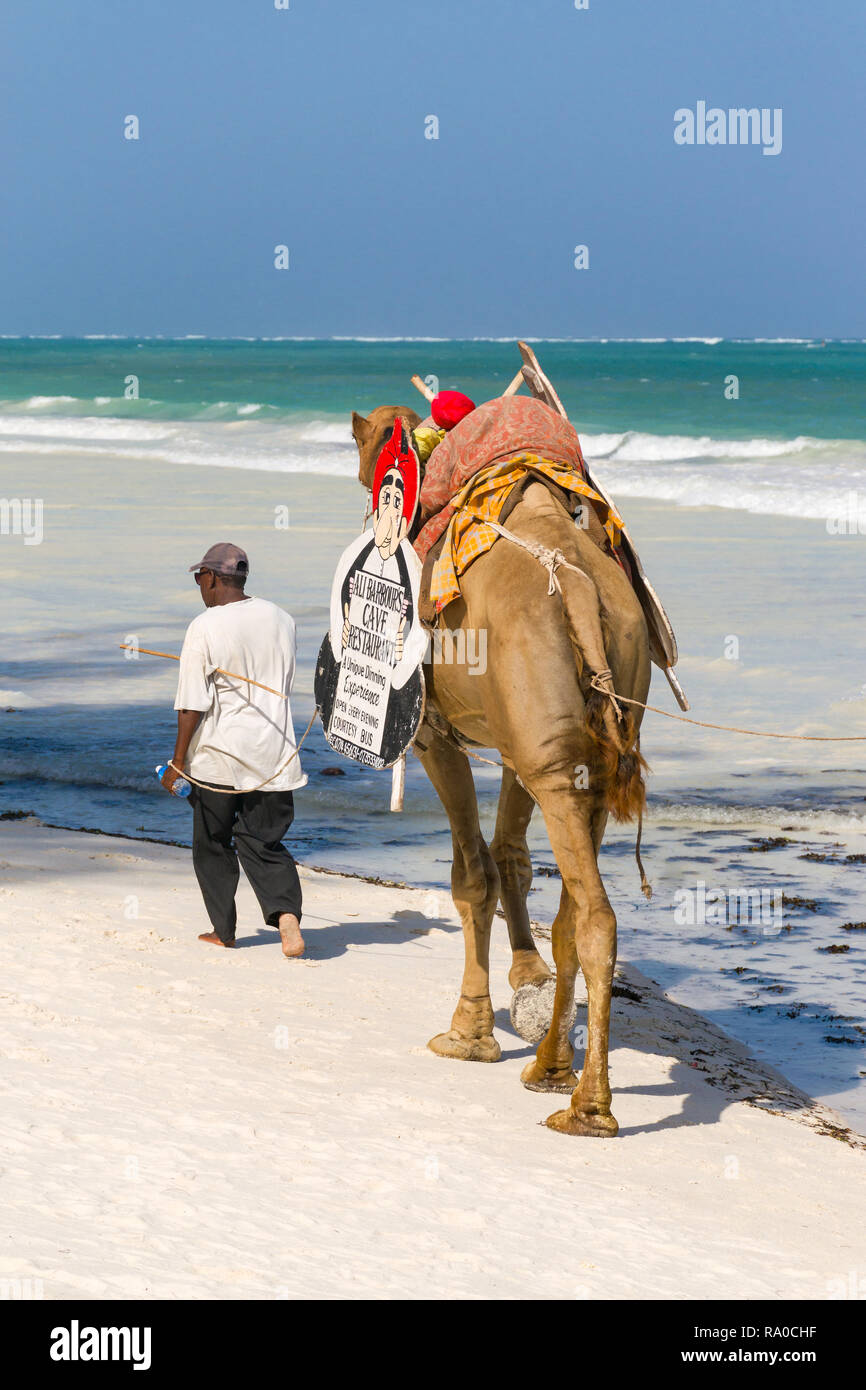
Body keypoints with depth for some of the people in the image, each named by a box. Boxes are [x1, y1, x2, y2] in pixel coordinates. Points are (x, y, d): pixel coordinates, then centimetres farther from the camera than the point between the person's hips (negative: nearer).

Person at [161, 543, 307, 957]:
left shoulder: (204, 628, -12)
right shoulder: (280, 619, 4)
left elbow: (192, 705, -14)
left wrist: (178, 763, -7)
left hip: (218, 753, -4)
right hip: (273, 753, 4)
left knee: (212, 844, 13)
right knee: (263, 844, 10)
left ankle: (224, 930, 19)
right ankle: (287, 915, -13)